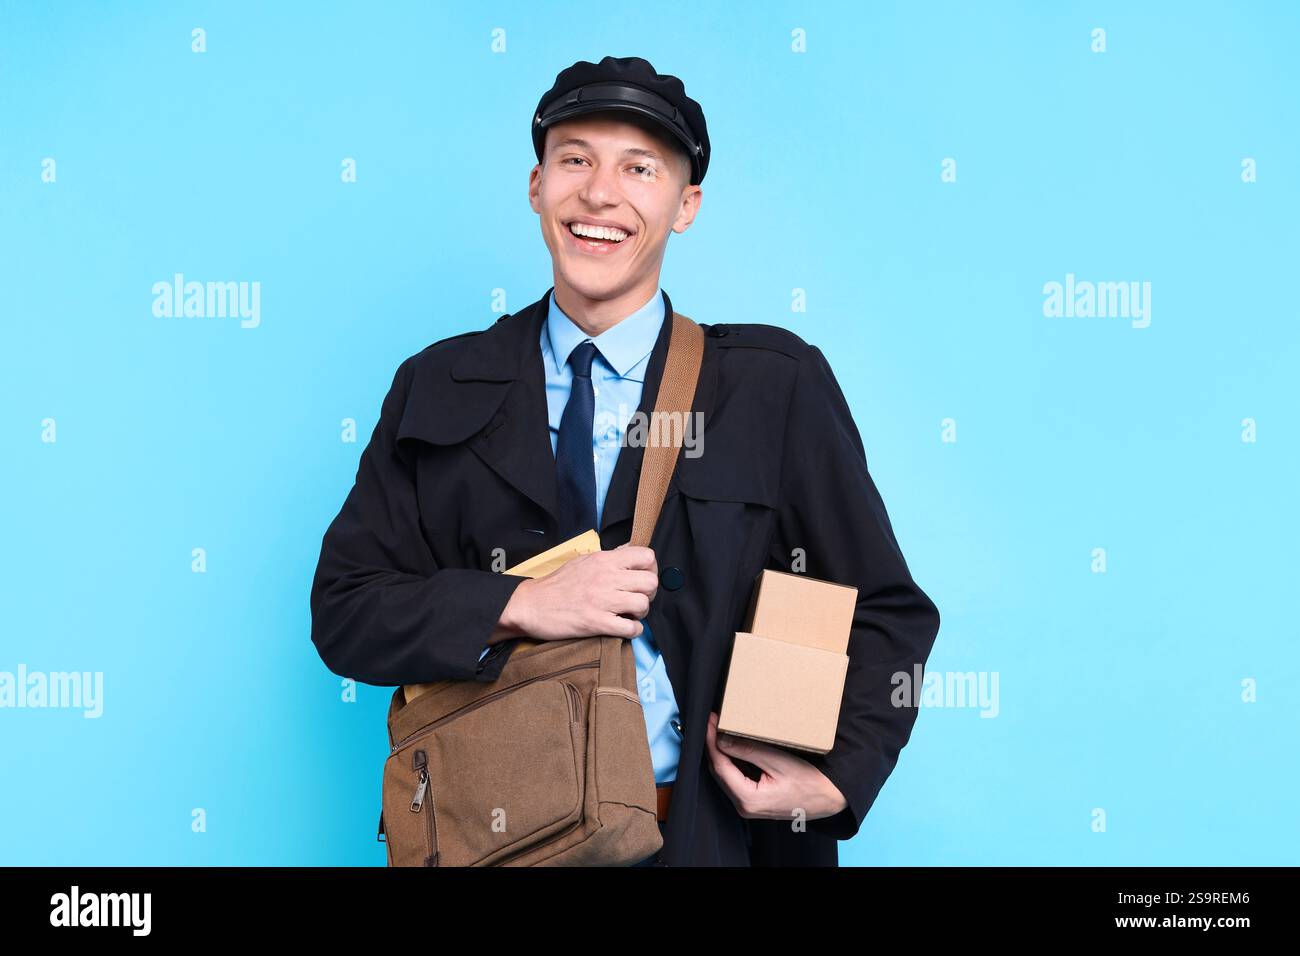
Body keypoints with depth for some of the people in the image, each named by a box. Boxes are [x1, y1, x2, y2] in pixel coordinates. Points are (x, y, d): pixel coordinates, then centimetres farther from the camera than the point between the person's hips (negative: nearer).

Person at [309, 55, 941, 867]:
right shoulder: (440, 390, 0)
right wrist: (521, 607, -20)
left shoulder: (779, 386, -6)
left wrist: (837, 781, -16)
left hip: (714, 831, -1)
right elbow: (343, 610, -4)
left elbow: (887, 616, -1)